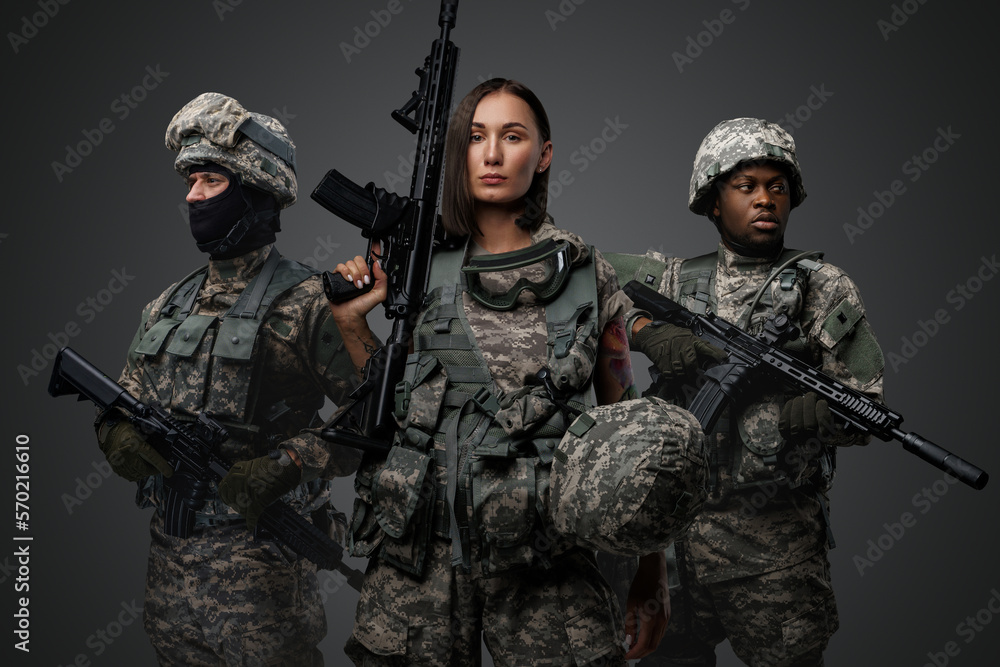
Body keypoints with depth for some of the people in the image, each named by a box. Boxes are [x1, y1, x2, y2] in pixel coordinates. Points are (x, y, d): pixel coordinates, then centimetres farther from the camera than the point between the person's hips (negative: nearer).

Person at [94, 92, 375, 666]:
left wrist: (286, 465, -22)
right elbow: (121, 411, 15)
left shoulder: (305, 302, -10)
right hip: (168, 559, 7)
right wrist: (123, 437, -7)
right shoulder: (168, 306, 11)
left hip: (261, 565, -6)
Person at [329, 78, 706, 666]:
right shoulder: (421, 266, 4)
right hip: (423, 550, 1)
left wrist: (652, 570, 5)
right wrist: (352, 323, -1)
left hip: (547, 555, 0)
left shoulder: (587, 274, 2)